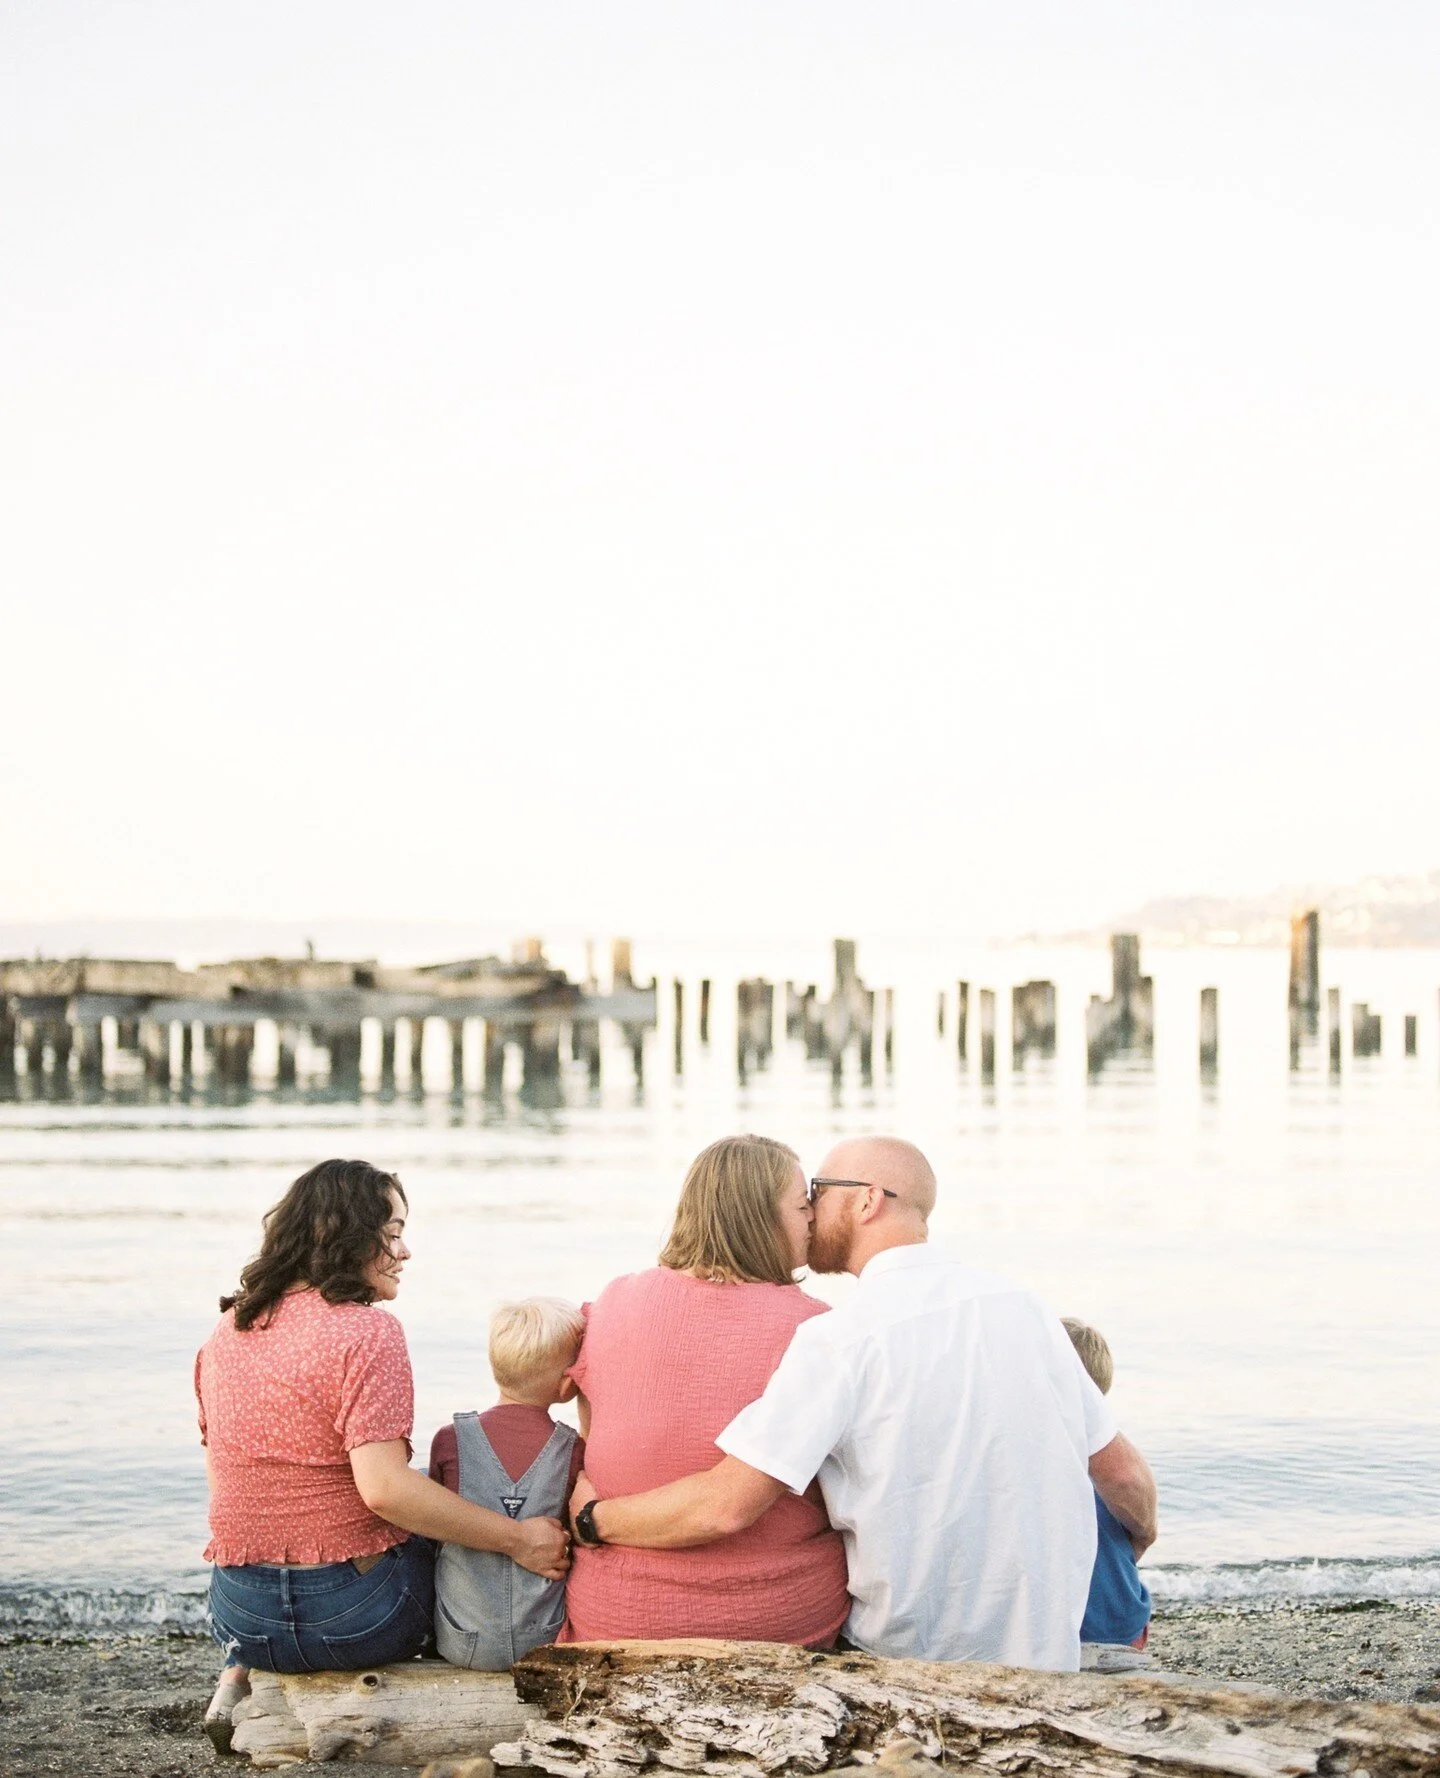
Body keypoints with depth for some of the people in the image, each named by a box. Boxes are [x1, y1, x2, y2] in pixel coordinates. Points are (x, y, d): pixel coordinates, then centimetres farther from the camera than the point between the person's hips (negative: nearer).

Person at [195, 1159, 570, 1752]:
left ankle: (244, 1678, 16)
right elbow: (384, 1489, -26)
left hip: (238, 1614, 6)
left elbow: (225, 1480, 13)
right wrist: (517, 1538, -20)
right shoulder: (366, 1331, -16)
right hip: (353, 1615, -5)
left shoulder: (226, 1331, 5)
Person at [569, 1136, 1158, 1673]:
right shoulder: (1022, 1307, 2)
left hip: (910, 1661, -4)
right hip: (1051, 1659, 4)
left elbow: (724, 1505, -20)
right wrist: (1143, 1526, 32)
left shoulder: (839, 1339, -14)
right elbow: (1122, 1472, 9)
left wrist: (593, 1517, -4)